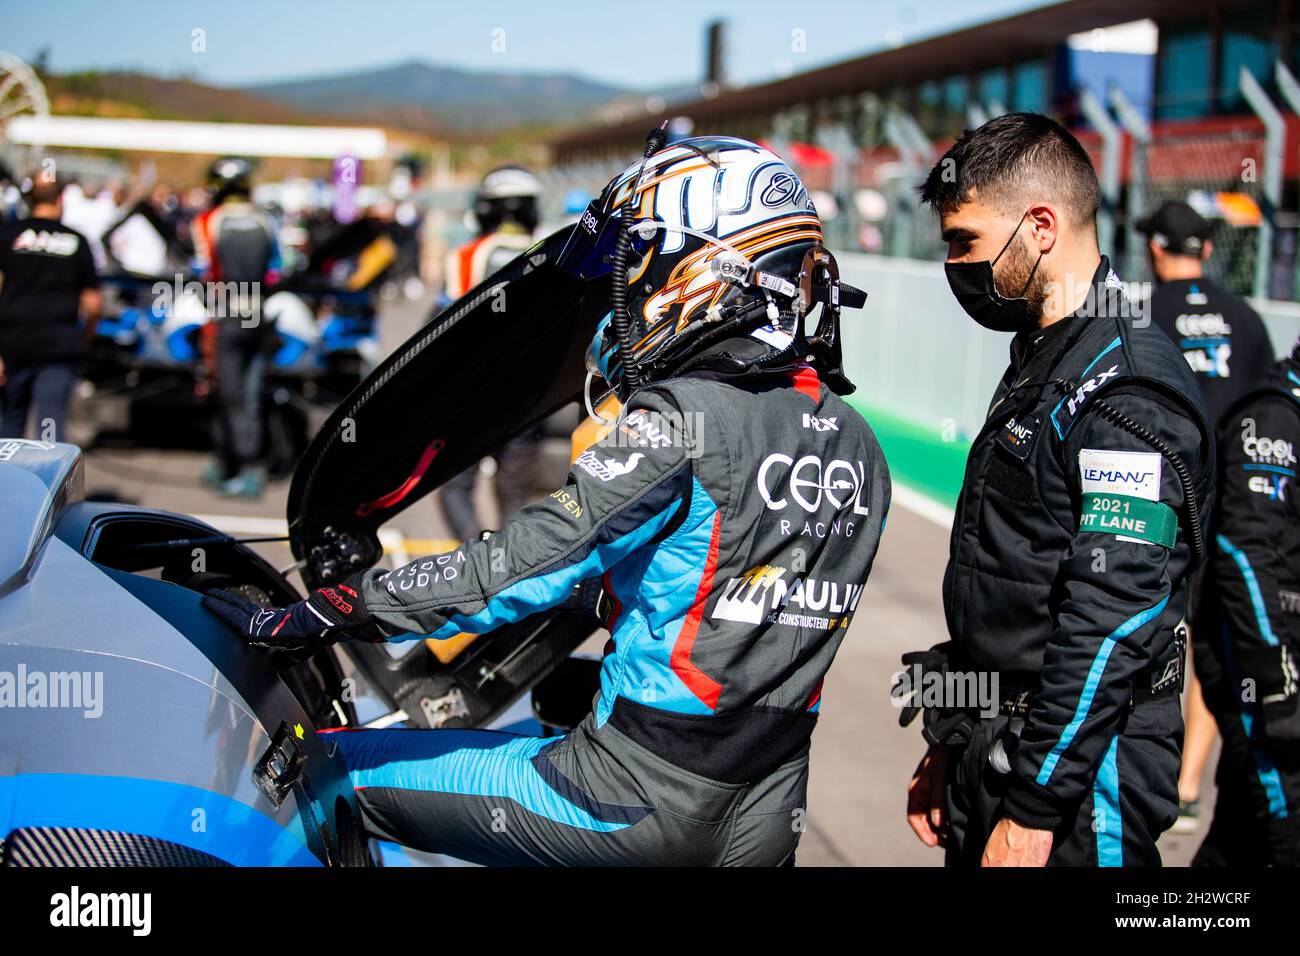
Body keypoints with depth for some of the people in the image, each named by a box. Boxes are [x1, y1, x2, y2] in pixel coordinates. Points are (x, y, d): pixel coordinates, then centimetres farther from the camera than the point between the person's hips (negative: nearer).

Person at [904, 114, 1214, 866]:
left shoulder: (1127, 393, -19)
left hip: (1079, 780, -9)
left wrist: (1033, 811, -22)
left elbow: (1111, 628, -24)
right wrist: (948, 751, 19)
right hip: (993, 752, 9)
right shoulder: (1037, 367, 13)